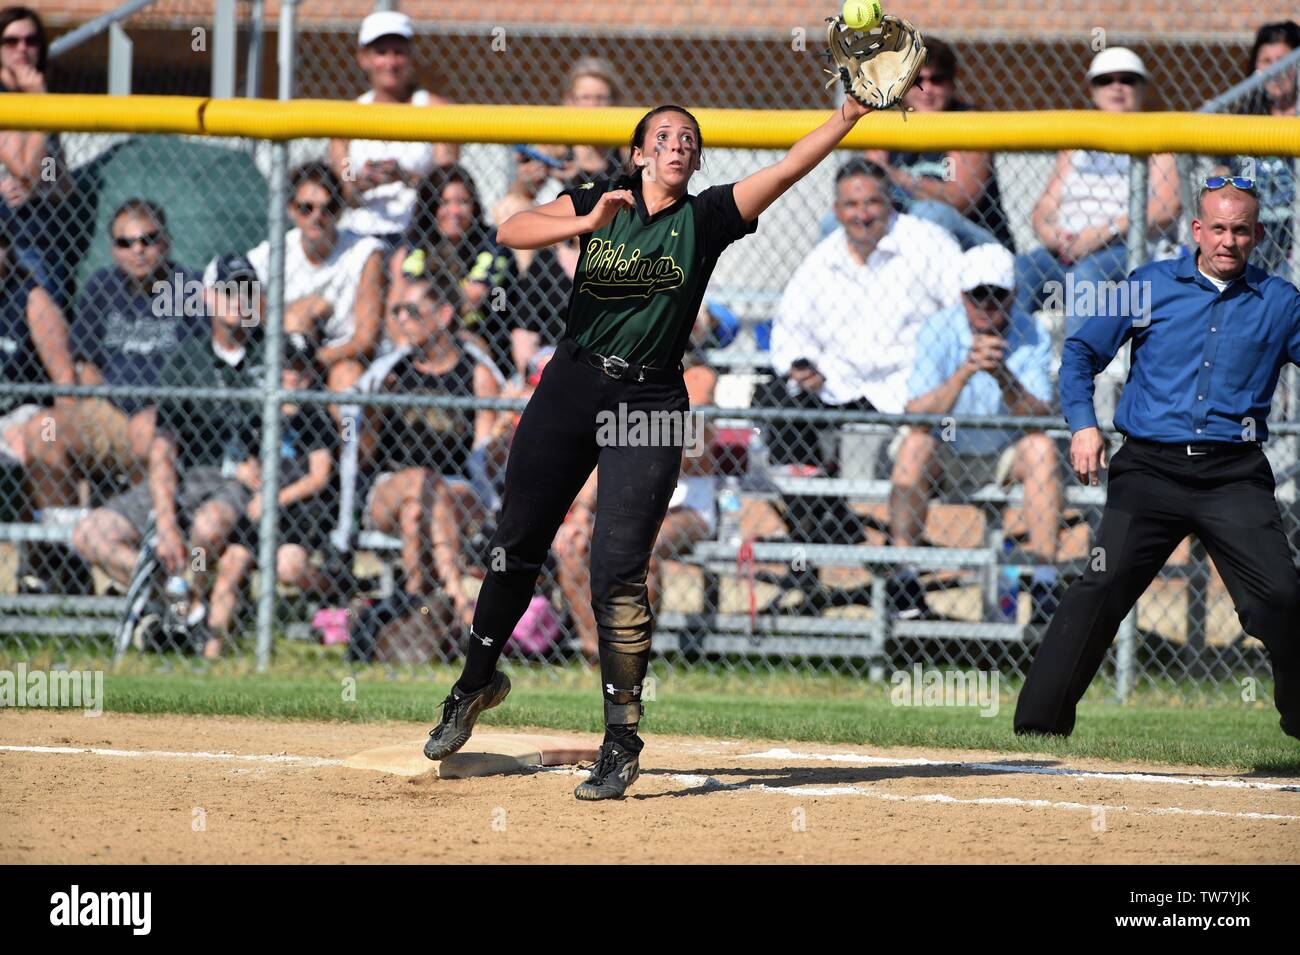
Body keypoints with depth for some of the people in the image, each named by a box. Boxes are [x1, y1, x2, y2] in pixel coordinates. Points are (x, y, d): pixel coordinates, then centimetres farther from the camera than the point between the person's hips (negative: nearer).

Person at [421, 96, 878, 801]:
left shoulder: (706, 217, 2)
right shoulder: (599, 201, 3)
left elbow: (791, 167, -9)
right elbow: (510, 232, -11)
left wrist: (852, 114, -20)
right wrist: (589, 222, -25)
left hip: (651, 404, -2)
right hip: (572, 389, 2)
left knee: (617, 570, -11)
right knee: (516, 547, 12)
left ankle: (622, 742, -5)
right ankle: (477, 682, 36)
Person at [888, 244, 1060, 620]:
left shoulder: (1031, 335, -11)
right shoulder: (937, 330, -15)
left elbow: (1039, 418, -21)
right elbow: (916, 416, -26)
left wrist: (1003, 376, -38)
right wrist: (965, 371, -39)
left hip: (1006, 457, 1)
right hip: (945, 456, -1)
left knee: (1041, 447, -28)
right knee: (914, 445, -32)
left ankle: (1045, 583, -29)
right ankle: (903, 580, -24)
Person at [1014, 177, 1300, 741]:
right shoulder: (1150, 285, 9)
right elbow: (1082, 352, 14)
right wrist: (1082, 424, -1)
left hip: (1235, 477, 0)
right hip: (1151, 470, 0)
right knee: (1102, 589, -11)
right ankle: (1038, 723, -8)